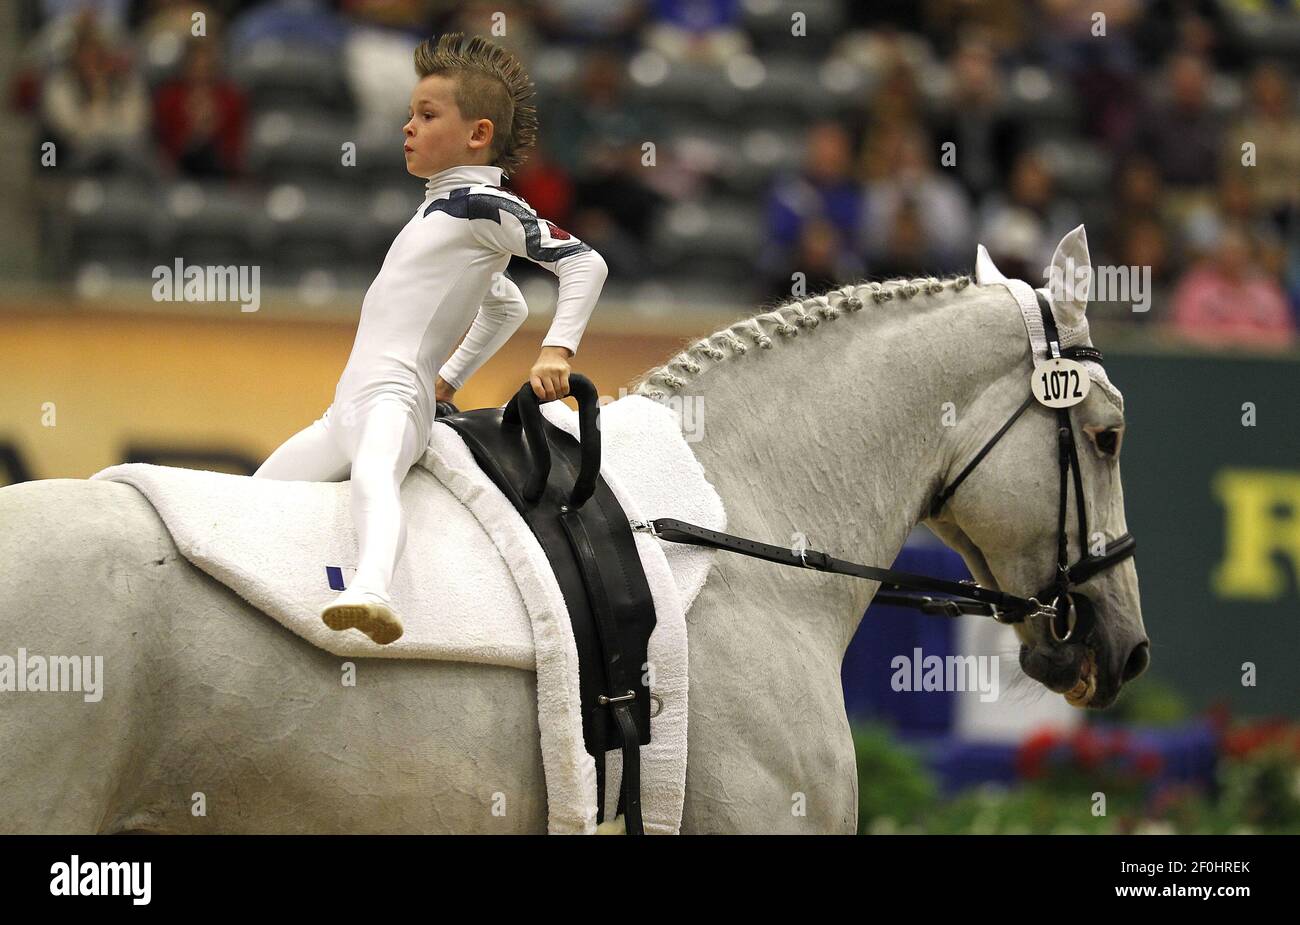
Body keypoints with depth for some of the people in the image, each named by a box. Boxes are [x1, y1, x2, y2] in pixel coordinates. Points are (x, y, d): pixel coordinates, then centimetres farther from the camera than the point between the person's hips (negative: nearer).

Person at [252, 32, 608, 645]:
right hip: (346, 412, 11)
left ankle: (371, 590, -68)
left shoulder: (482, 204, -4)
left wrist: (558, 350, -21)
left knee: (373, 476, -42)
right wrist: (449, 378, 34)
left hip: (394, 397, -11)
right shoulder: (442, 207, 25)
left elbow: (584, 262, -12)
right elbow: (507, 306, 36)